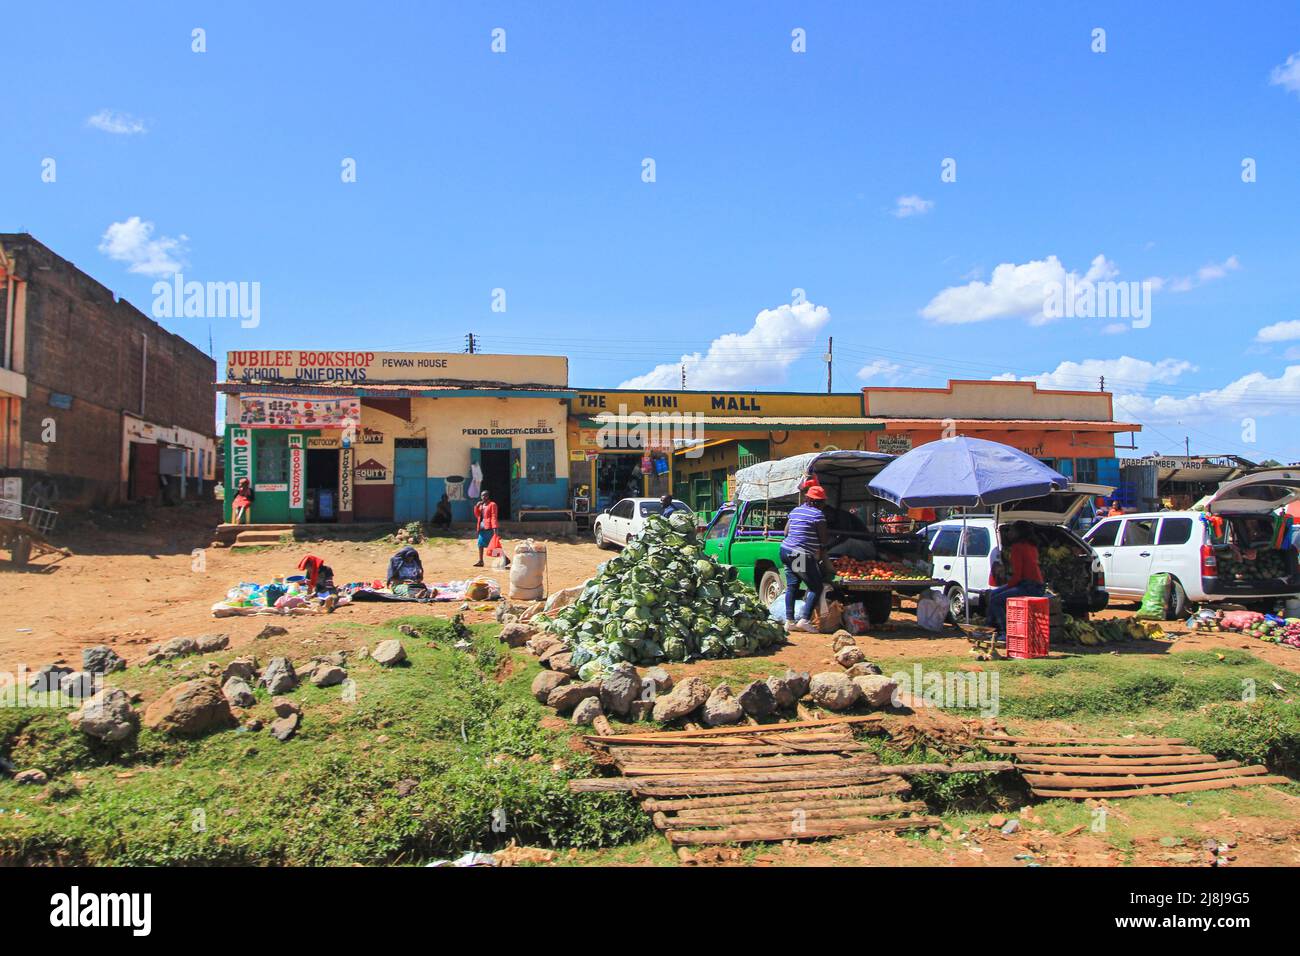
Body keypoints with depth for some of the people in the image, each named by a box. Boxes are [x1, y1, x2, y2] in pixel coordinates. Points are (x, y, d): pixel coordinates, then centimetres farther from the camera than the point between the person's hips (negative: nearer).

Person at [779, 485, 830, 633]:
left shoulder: (795, 511, 12)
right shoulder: (818, 514, -11)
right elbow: (824, 540, -9)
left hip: (786, 550, 8)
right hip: (802, 556, -8)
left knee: (791, 586, 12)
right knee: (816, 587, 1)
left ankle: (789, 621, 10)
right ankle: (804, 619, -9)